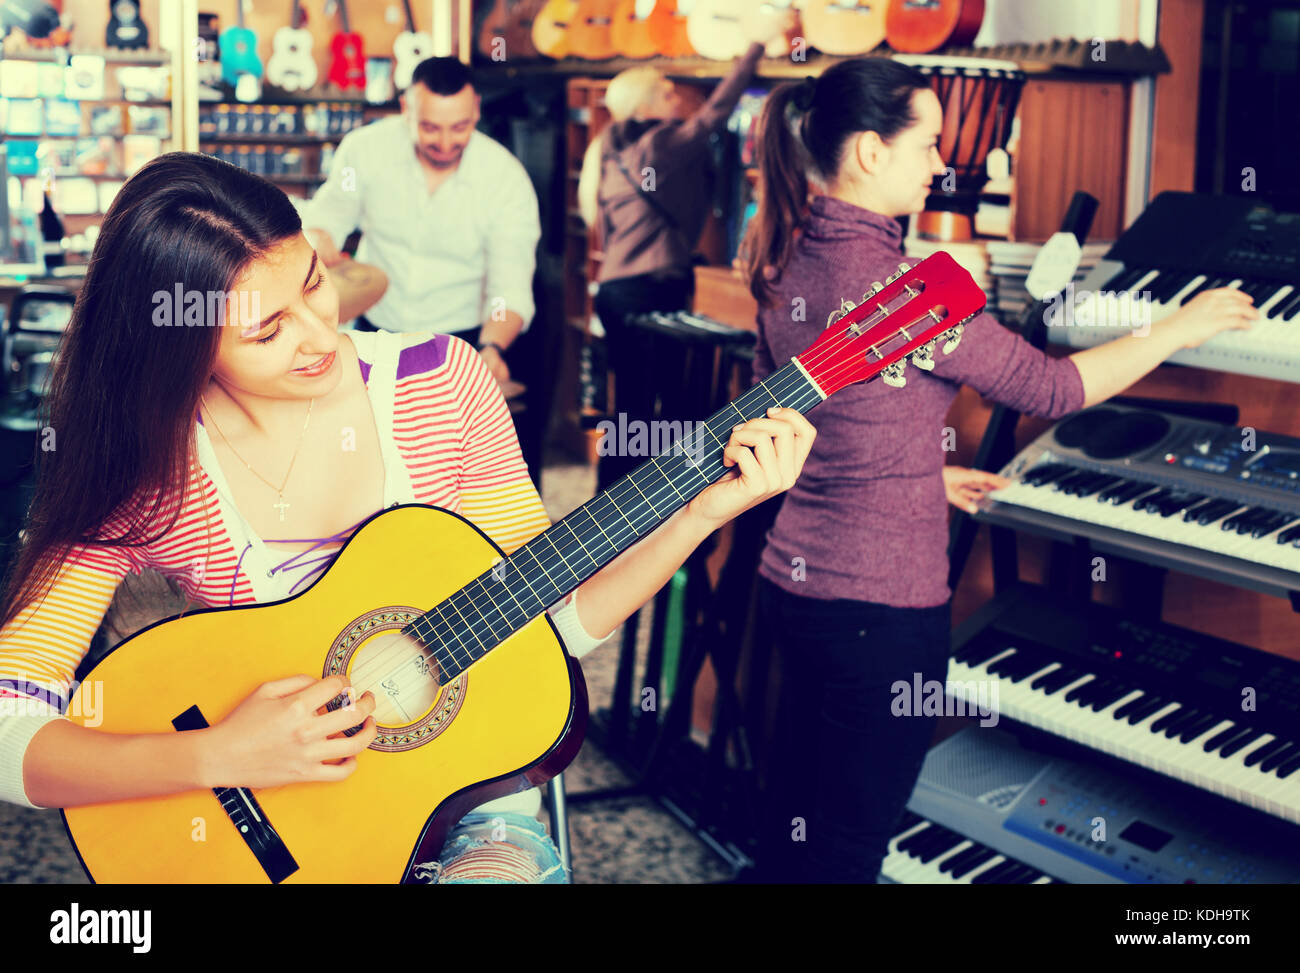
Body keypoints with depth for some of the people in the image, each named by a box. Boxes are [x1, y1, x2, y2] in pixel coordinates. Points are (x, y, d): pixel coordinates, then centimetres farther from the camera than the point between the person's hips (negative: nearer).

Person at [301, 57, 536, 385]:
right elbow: (324, 216, 8)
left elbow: (511, 289, -14)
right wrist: (319, 241, -17)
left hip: (462, 339, -1)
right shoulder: (366, 147, -7)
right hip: (374, 329, 2)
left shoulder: (508, 177, -12)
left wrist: (491, 349, -34)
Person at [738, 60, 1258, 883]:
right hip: (880, 603, -8)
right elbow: (1049, 388, -16)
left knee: (795, 822, 20)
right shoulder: (892, 277, -21)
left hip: (793, 577, 8)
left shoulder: (787, 261, 5)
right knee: (847, 847, 6)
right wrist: (1180, 328, -2)